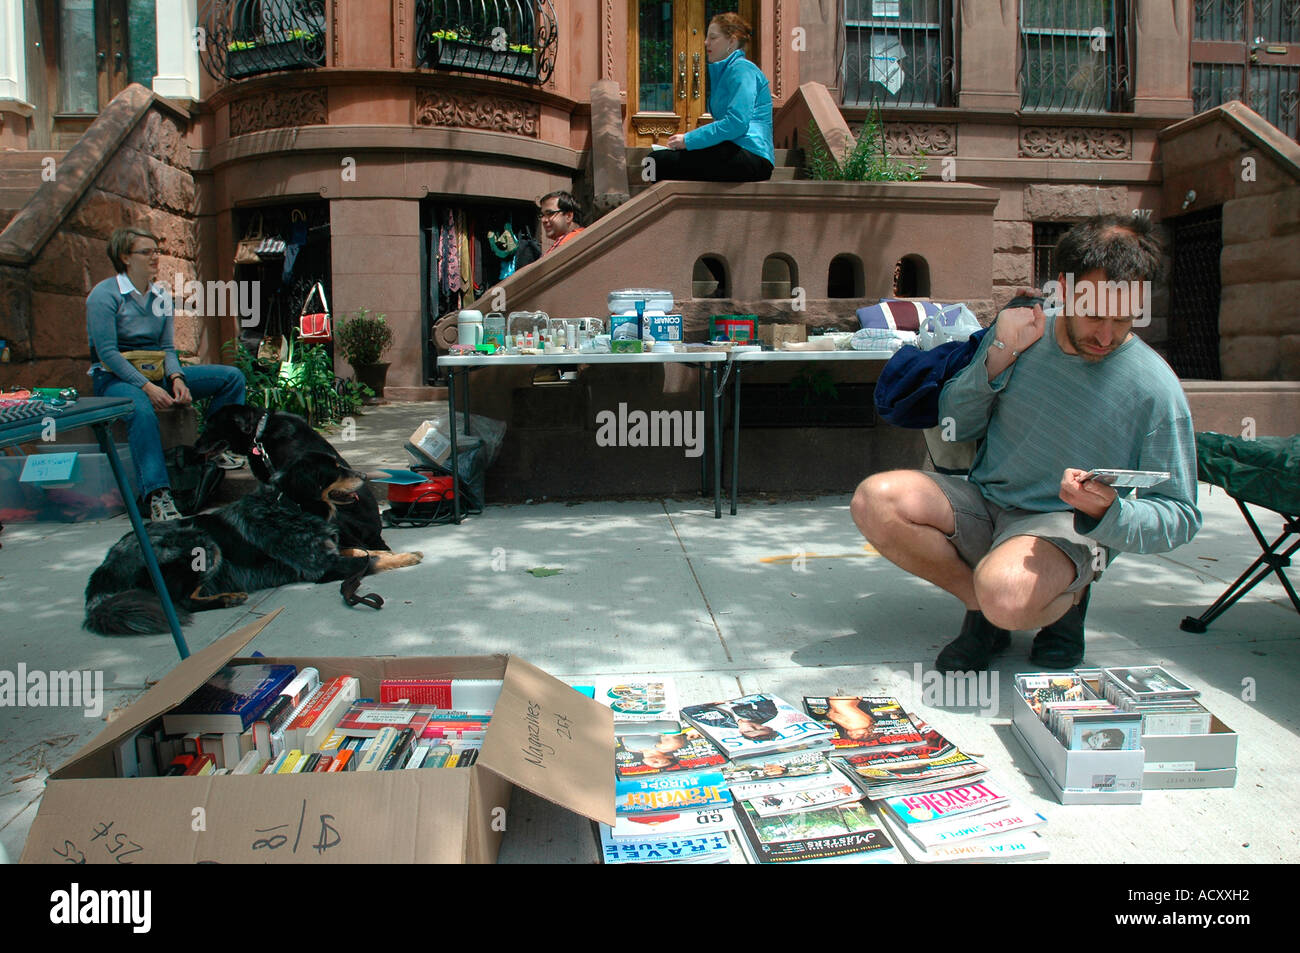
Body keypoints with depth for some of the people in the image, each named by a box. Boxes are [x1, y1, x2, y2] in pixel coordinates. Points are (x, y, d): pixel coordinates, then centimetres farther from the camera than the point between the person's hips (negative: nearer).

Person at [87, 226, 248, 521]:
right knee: (141, 409, -42)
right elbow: (107, 352, -16)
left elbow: (167, 347, 9)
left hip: (157, 373, 7)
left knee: (232, 377, -3)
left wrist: (176, 378, -12)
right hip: (114, 377, -7)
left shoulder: (160, 295, 12)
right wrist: (147, 387, -25)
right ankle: (157, 495, -47)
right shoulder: (104, 294, -9)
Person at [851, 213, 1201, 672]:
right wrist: (998, 359, -9)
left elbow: (1181, 516, -5)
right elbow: (954, 425, 7)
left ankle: (1066, 601, -1)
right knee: (875, 500, -22)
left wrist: (1109, 511, -26)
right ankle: (982, 605, -6)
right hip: (982, 505, 5)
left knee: (1005, 592, -38)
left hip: (1067, 528, -4)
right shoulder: (1020, 334, 1)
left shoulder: (1155, 388, -10)